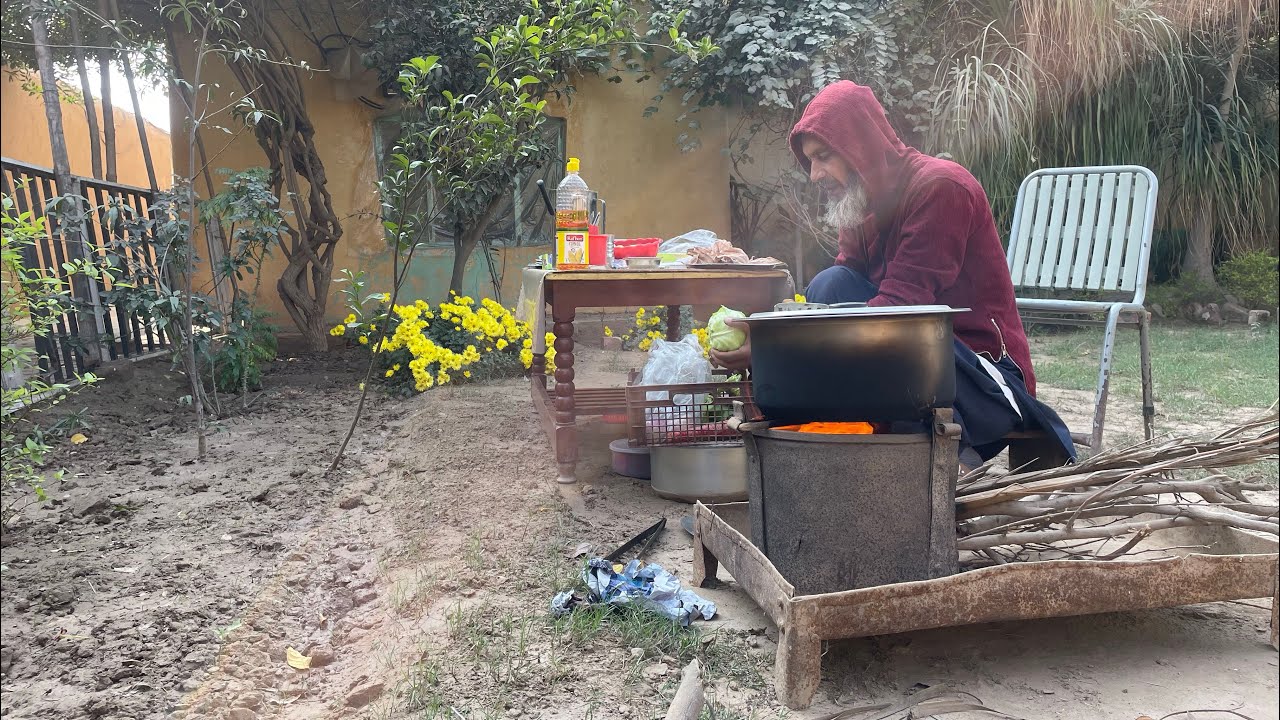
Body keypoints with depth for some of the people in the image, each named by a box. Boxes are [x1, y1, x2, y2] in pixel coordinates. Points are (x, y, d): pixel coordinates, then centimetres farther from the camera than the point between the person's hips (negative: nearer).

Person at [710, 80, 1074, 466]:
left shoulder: (941, 186, -16)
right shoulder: (859, 202, 8)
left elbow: (900, 307, -25)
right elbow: (834, 296, 2)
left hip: (988, 381, -6)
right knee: (831, 283, -14)